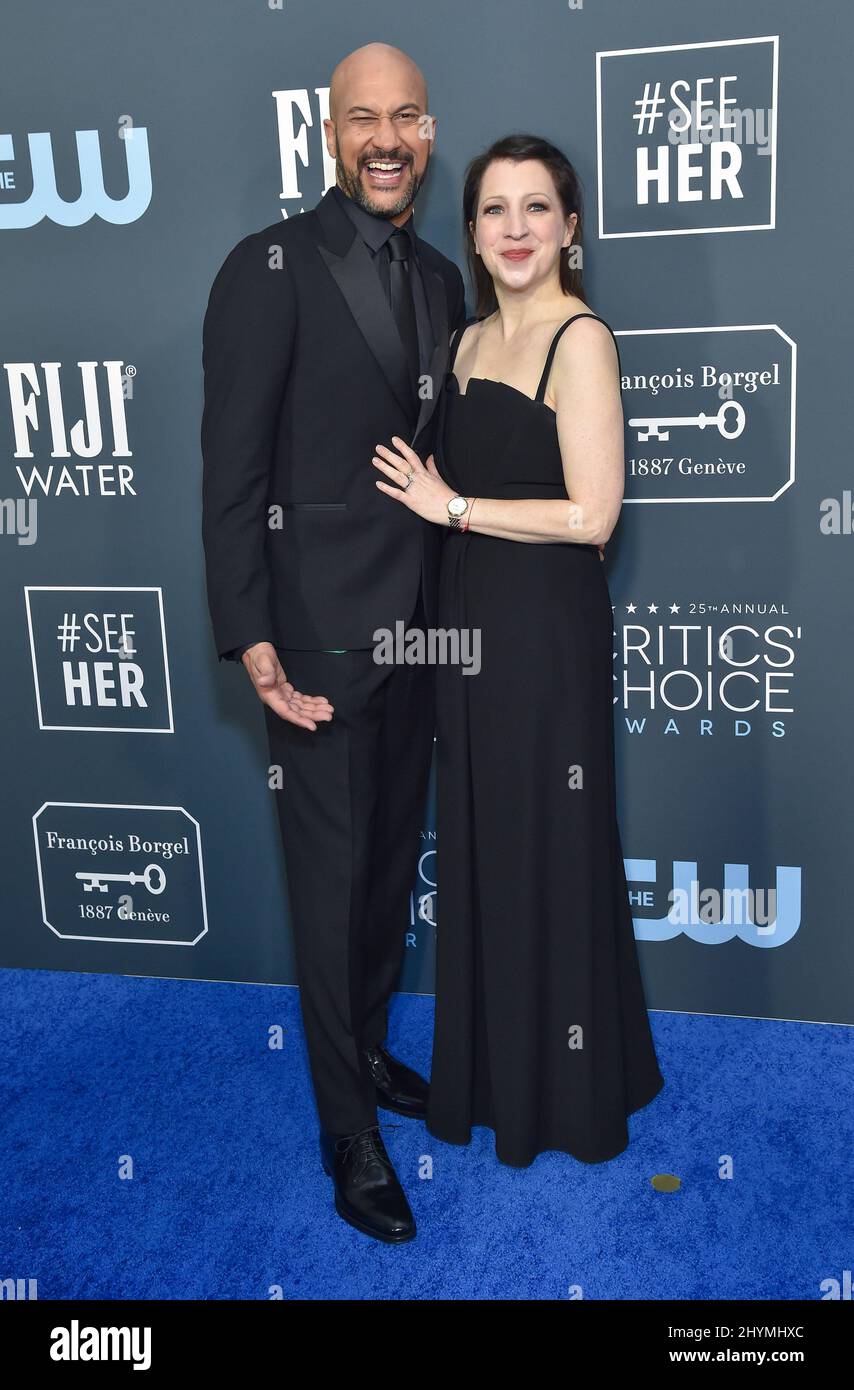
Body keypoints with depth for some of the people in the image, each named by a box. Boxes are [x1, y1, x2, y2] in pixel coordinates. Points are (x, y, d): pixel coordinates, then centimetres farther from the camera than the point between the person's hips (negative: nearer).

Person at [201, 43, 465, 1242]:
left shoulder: (441, 280, 10)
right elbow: (232, 470, -12)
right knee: (334, 879, 5)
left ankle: (368, 1050, 41)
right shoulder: (271, 268, -10)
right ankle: (350, 1133, 23)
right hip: (319, 633, -6)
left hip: (415, 627, 7)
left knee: (393, 862, 18)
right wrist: (252, 639, -16)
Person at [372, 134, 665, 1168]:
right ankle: (493, 1068, 34)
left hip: (546, 628, -8)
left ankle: (567, 1089, 25)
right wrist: (424, 491, 4)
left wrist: (453, 507, -13)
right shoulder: (470, 339, 13)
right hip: (468, 618, 8)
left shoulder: (579, 338, -12)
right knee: (478, 844, 15)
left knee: (549, 848, 4)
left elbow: (591, 514, -18)